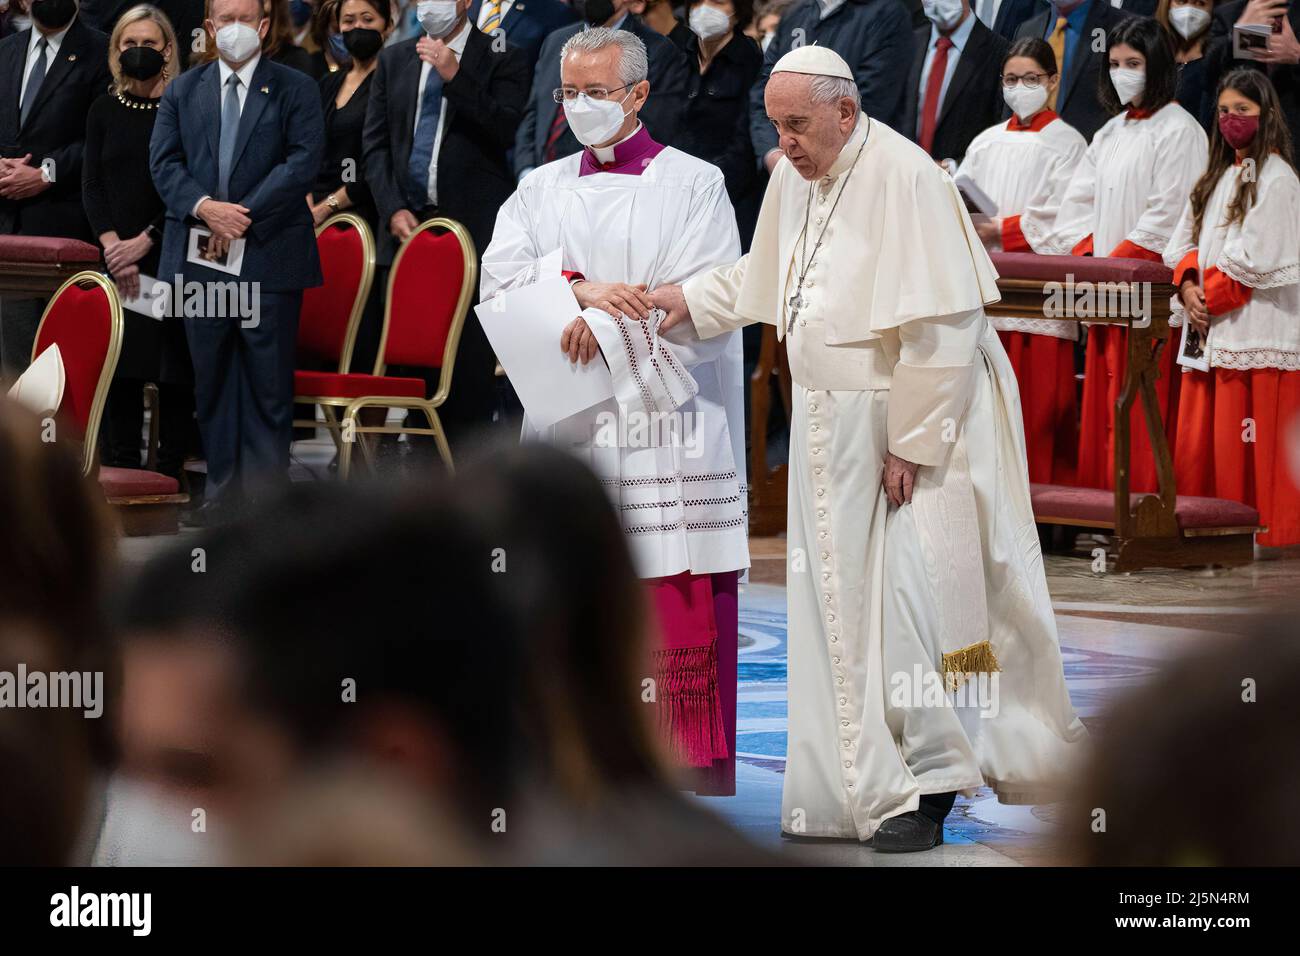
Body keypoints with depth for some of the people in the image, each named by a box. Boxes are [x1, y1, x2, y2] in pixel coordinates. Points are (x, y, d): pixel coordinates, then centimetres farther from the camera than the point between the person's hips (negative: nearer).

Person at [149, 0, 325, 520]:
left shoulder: (295, 89, 4)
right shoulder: (182, 91, 14)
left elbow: (302, 161, -6)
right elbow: (164, 161, 5)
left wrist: (244, 216, -14)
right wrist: (202, 207, -13)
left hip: (269, 255, -3)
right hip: (199, 255, 3)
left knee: (269, 380, -2)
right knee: (211, 376, 6)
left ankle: (265, 489, 2)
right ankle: (222, 485, 12)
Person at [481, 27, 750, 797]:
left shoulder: (694, 185, 4)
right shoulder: (541, 190, 16)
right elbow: (500, 280, 2)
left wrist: (608, 323, -14)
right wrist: (582, 287, -14)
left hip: (664, 425, -4)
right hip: (569, 428, 4)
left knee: (679, 613, -7)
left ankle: (694, 783, -3)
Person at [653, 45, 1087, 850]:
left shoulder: (904, 179, -19)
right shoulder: (795, 180, 6)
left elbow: (940, 327, -20)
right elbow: (765, 275, 26)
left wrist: (910, 443, -20)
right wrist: (691, 299, 12)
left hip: (912, 421, -8)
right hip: (834, 430, 8)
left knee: (910, 600, -8)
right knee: (838, 603, 9)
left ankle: (927, 785, -1)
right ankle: (853, 784, 16)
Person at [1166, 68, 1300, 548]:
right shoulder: (1215, 178, 19)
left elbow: (1254, 259, -13)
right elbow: (1183, 242, 17)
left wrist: (1211, 298, -10)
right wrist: (1189, 287, -1)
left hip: (1254, 329, -8)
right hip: (1208, 329, 8)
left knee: (1249, 447, -9)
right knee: (1199, 440, 5)